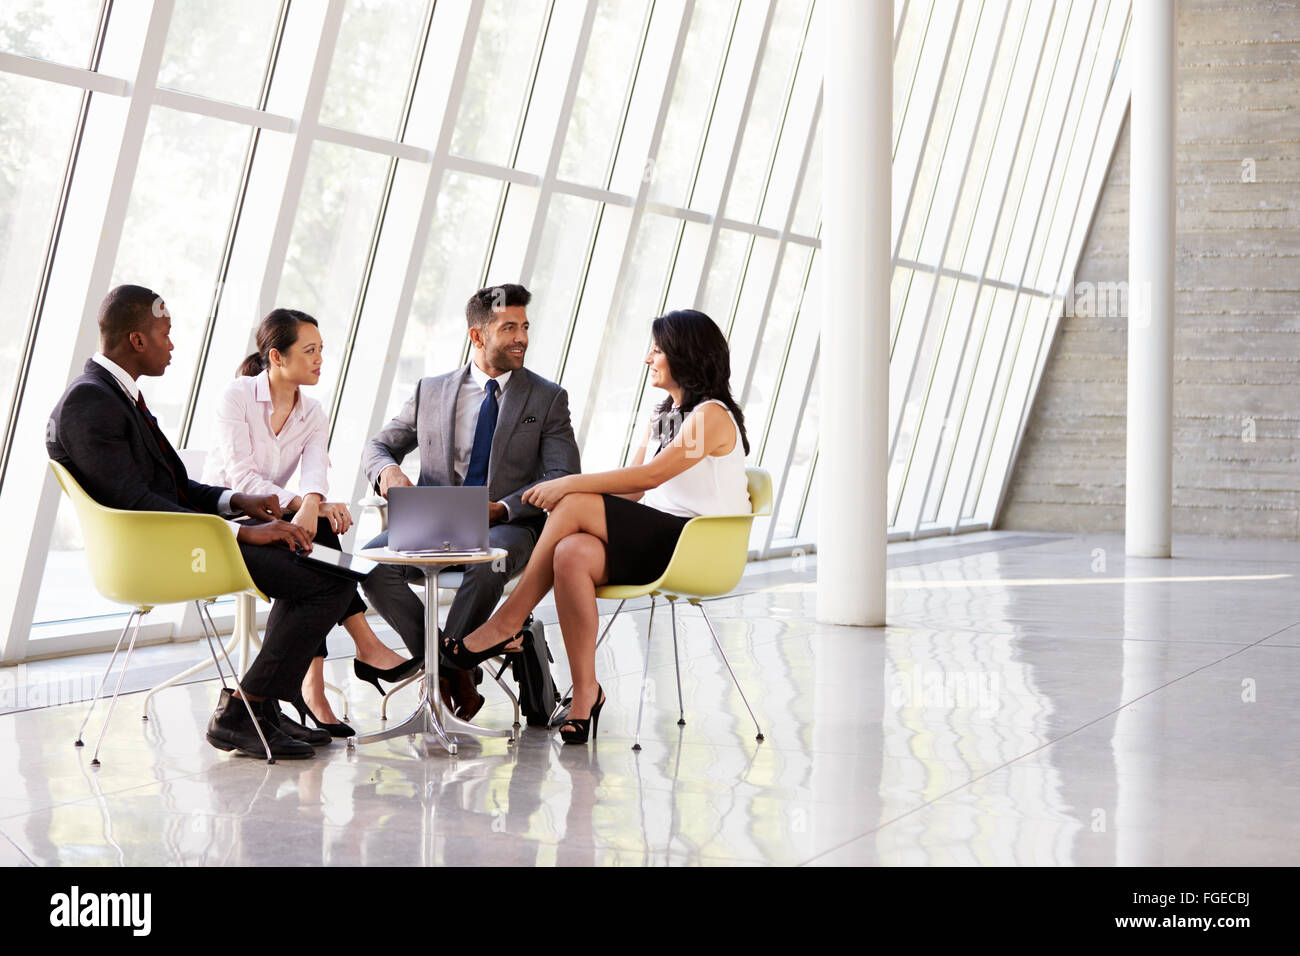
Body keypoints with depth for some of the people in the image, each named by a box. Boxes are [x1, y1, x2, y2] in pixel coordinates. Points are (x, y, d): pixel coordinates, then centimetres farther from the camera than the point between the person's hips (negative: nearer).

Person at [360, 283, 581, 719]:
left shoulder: (548, 398, 8)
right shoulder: (430, 391, 14)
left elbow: (563, 479, -1)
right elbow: (379, 445, 20)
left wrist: (502, 509, -17)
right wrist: (388, 470, -6)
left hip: (508, 527, -2)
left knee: (486, 561, -39)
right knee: (372, 561, -26)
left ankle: (444, 667, -19)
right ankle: (454, 669, -20)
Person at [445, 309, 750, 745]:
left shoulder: (711, 415, -8)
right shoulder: (662, 415, 21)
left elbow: (649, 476, -19)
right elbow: (630, 489, 14)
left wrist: (571, 485, -20)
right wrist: (571, 490, -4)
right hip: (655, 541, 8)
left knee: (573, 506, -23)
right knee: (572, 553, -26)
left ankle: (505, 623, -12)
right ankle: (584, 693, -25)